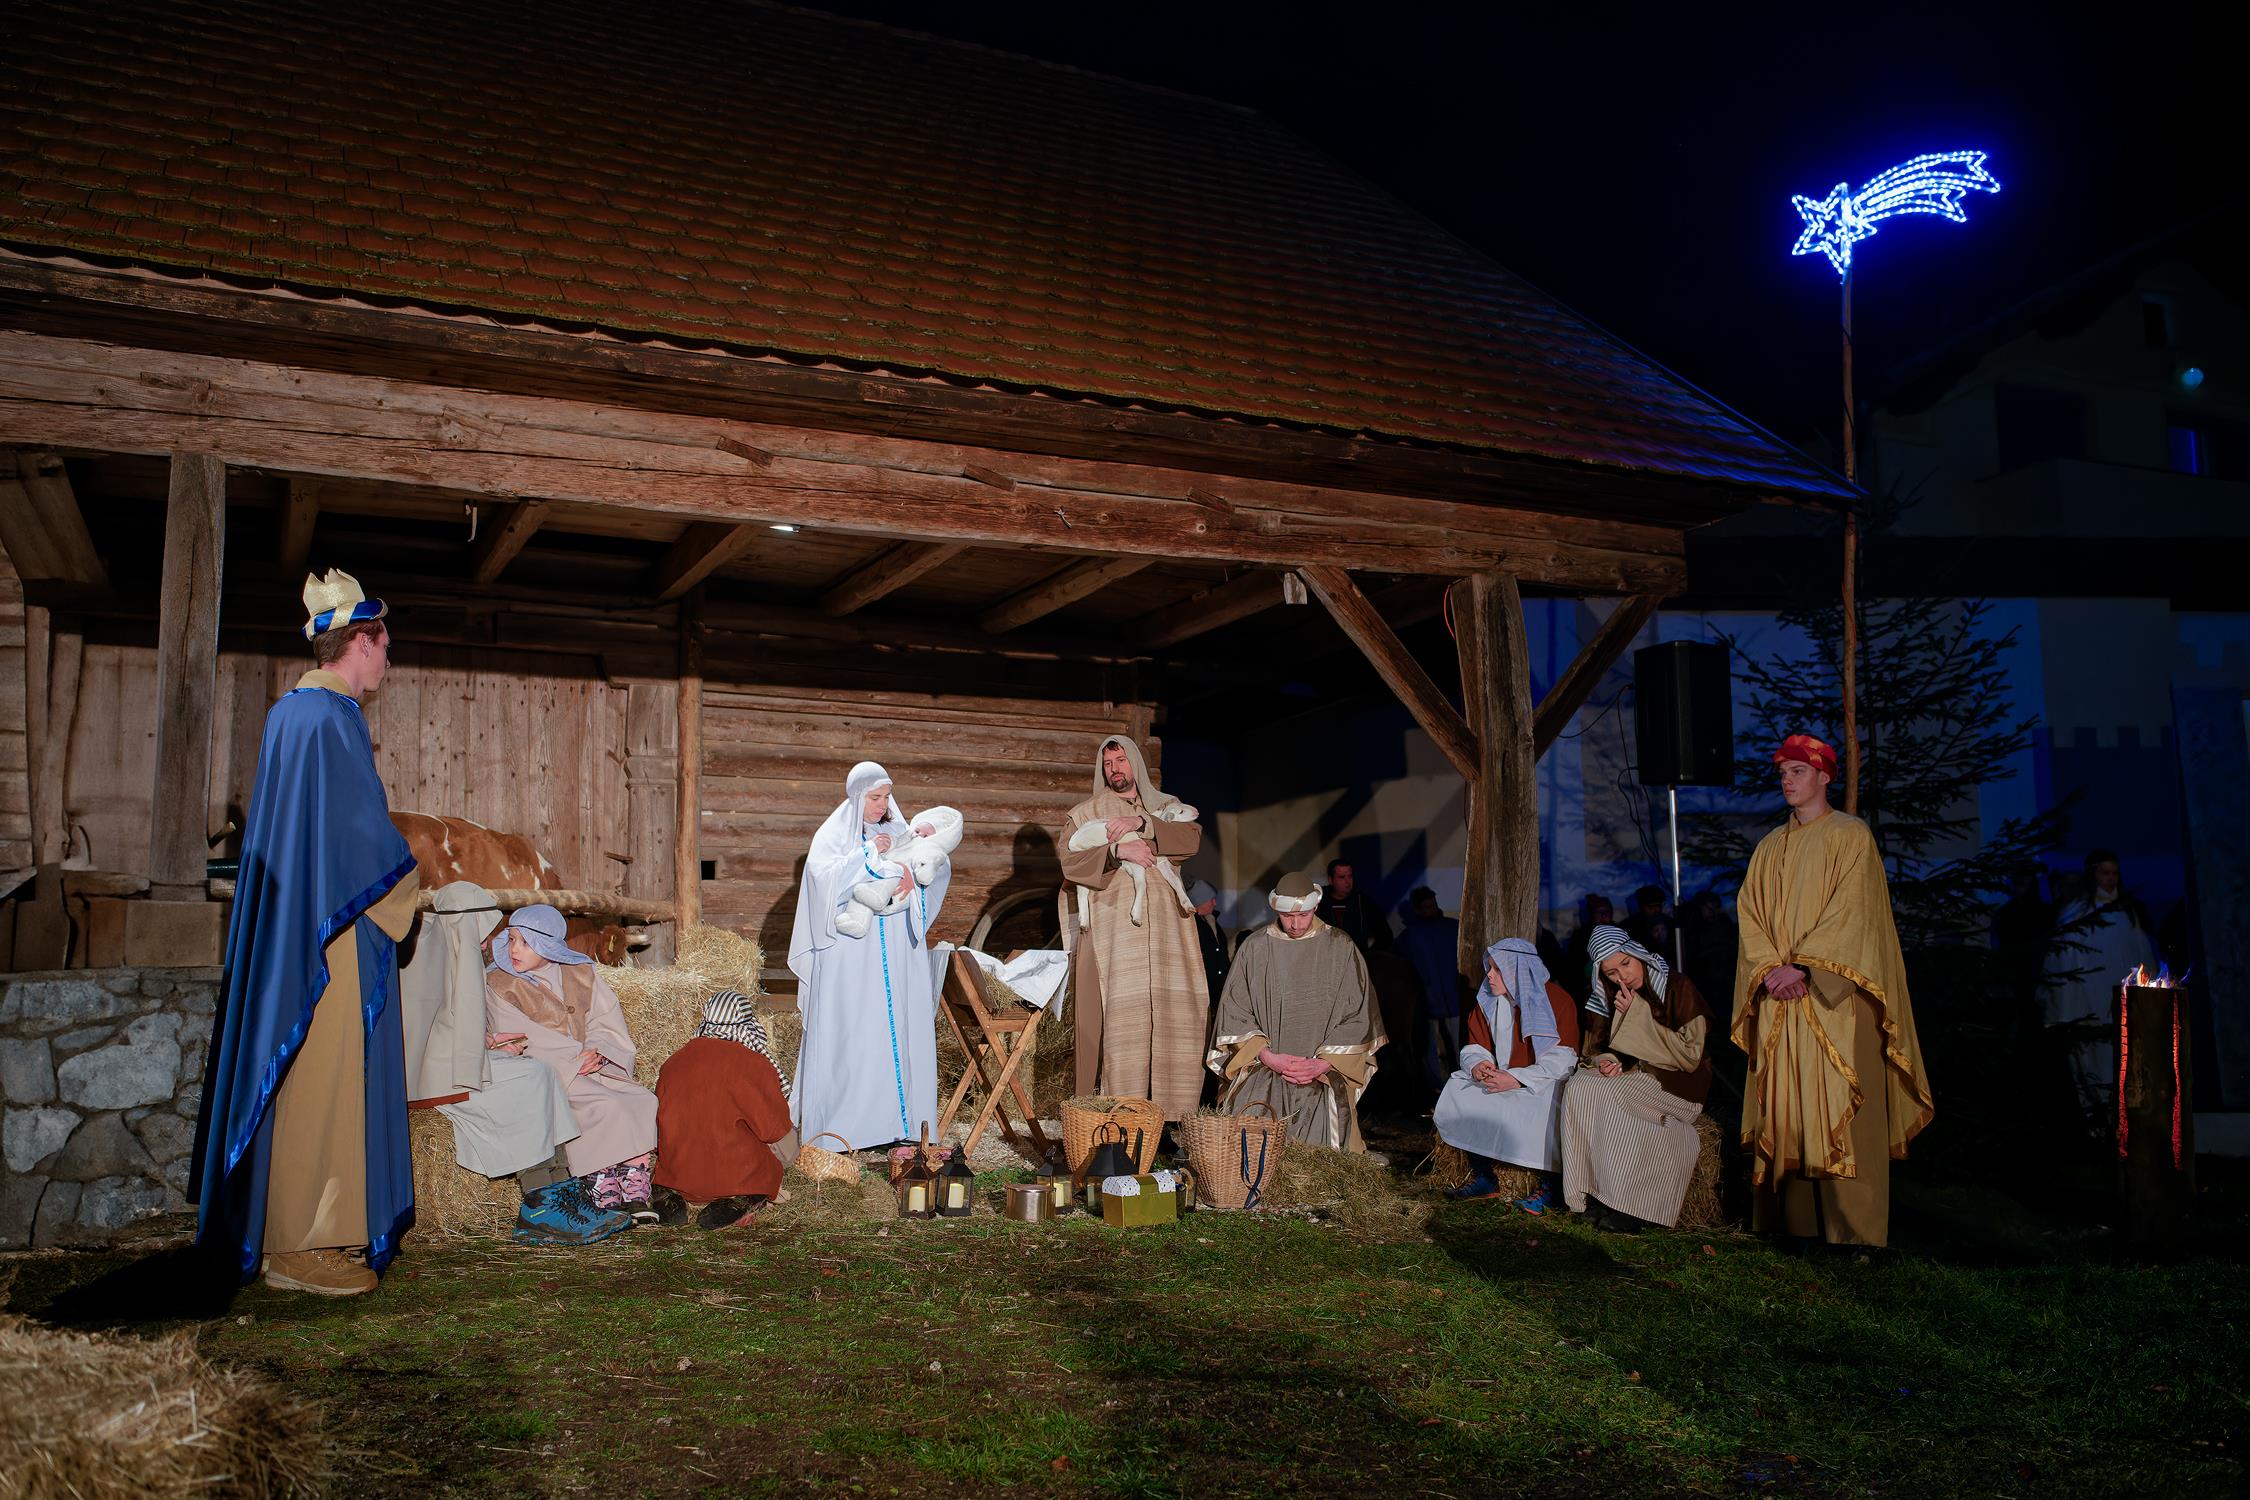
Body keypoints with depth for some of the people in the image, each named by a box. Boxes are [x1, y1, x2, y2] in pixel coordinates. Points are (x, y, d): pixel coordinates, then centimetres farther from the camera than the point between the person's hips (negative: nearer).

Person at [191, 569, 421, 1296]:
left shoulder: (289, 712, 14)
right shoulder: (331, 718, -16)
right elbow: (359, 831, -18)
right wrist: (404, 883, -4)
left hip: (289, 927, 10)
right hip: (333, 931, -10)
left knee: (298, 1074, 13)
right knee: (323, 1076, -4)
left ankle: (289, 1231, 21)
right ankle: (304, 1246, 2)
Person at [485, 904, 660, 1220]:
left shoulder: (582, 975, 11)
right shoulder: (496, 984, 1)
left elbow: (609, 1024, 7)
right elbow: (518, 1041, -8)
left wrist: (597, 1052, -15)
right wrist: (575, 1058, -15)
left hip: (595, 1066, 4)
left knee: (644, 1101, -23)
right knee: (604, 1106, -31)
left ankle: (636, 1192, -27)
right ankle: (603, 1194, -26)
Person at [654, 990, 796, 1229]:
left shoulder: (673, 1062, 3)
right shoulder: (754, 1066, -12)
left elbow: (662, 1123, 11)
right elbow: (776, 1131, -6)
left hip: (673, 1174, 5)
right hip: (734, 1175, -5)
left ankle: (668, 1195, 4)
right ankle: (741, 1200, -8)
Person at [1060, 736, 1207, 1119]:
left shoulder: (1167, 806, 19)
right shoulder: (1086, 813, 13)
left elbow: (1192, 839, 0)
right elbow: (1069, 858, -1)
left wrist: (1141, 822, -12)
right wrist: (1116, 850, -16)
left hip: (1166, 928, 3)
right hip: (1114, 927, -2)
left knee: (1179, 1014, -6)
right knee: (1121, 1014, -13)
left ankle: (1171, 1113, -1)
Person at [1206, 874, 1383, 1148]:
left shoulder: (1341, 948, 4)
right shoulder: (1255, 948, 6)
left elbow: (1357, 1016, 2)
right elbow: (1234, 1012, 4)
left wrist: (1323, 1063, -10)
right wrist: (1269, 1057, -10)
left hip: (1324, 1074, -1)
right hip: (1263, 1068, 1)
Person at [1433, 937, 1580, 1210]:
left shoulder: (1556, 1000, -11)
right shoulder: (1488, 1001, 6)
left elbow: (1561, 1060, -17)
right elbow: (1475, 1048, 10)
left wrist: (1516, 1079, -27)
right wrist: (1476, 1065, -16)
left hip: (1543, 1082, -6)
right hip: (1498, 1077, 6)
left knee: (1540, 1107, -38)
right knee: (1456, 1091, -18)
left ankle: (1549, 1187, -19)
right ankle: (1483, 1177, -10)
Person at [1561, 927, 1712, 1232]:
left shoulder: (1679, 987, -10)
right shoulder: (1613, 998, 8)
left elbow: (1690, 1056, -14)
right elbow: (1597, 1049, 18)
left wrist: (1638, 1016, -17)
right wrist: (1606, 1061, -7)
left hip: (1677, 1082, -6)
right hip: (1632, 1077, 6)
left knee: (1611, 1095, -30)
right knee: (1578, 1087, -22)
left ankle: (1625, 1206, -25)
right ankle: (1594, 1195, -22)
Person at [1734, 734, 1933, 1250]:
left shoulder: (1851, 836, 1)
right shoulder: (1768, 849, 18)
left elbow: (1850, 913, -10)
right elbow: (1750, 917, 9)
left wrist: (1803, 967, -18)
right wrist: (1771, 968, -9)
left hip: (1834, 999, -5)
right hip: (1780, 1001, 5)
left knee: (1840, 1117, -7)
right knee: (1787, 1117, 2)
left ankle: (1853, 1236, -3)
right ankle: (1797, 1229, 6)